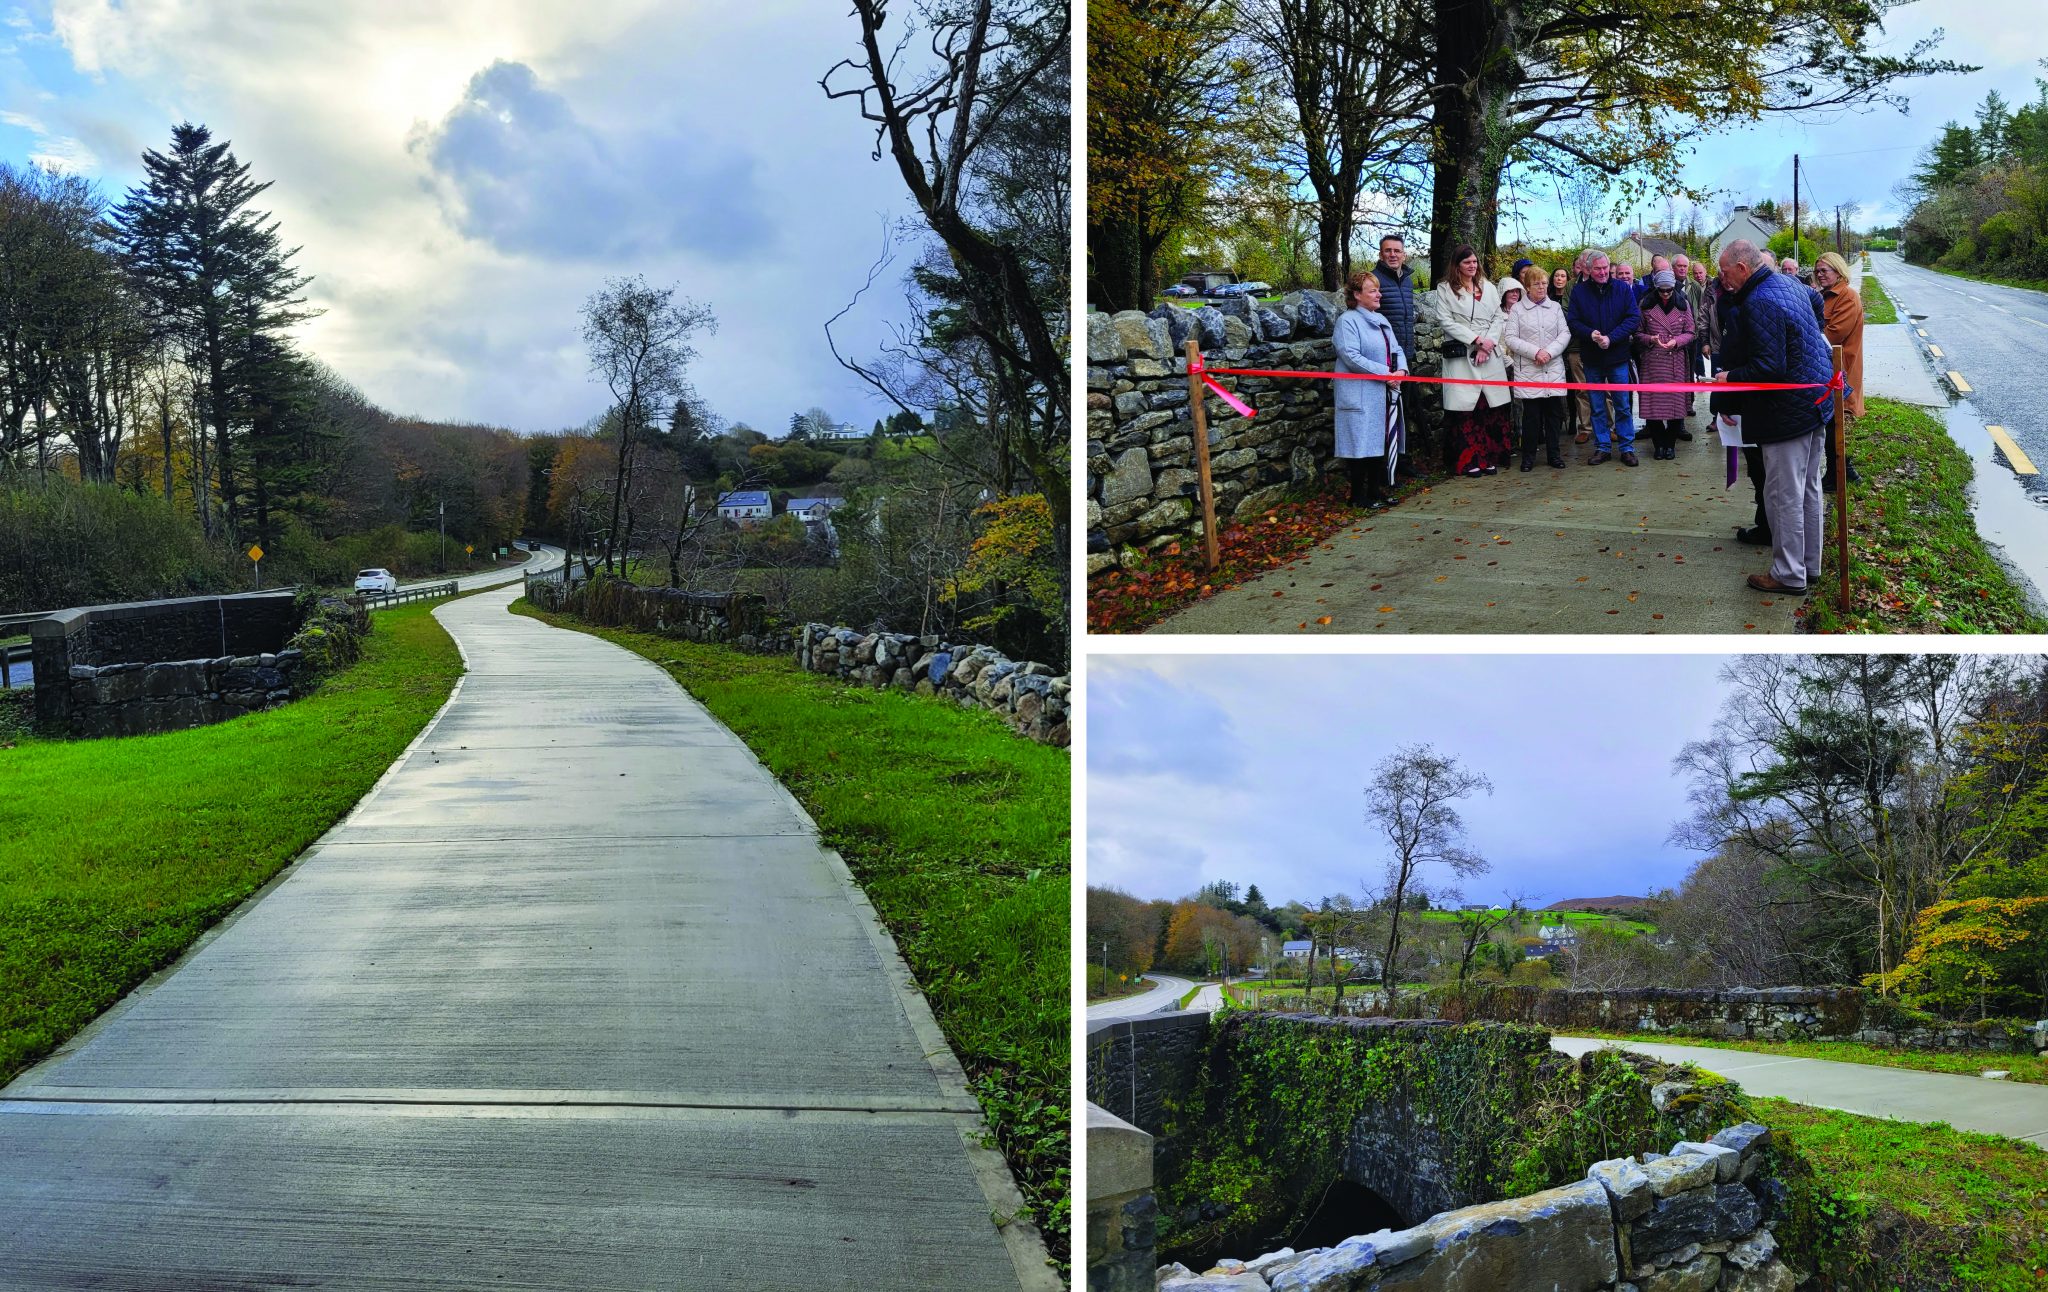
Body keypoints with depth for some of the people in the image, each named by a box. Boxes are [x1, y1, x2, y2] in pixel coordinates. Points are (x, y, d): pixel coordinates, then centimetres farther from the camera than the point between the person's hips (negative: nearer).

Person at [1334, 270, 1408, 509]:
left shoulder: (1381, 320, 17)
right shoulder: (1347, 321, -9)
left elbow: (1397, 350, 18)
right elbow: (1351, 357, -18)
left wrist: (1401, 370, -5)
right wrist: (1385, 373, -19)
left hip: (1384, 394, 8)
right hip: (1361, 396, -8)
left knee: (1382, 442, 10)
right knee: (1363, 443, -5)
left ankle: (1375, 490, 19)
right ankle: (1358, 496, 3)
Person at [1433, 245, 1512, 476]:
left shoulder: (1489, 288, 17)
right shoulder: (1445, 289, 4)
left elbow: (1498, 318, 12)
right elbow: (1447, 321, -5)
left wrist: (1489, 343, -6)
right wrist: (1476, 340, -10)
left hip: (1489, 354, 4)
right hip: (1460, 354, -3)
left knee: (1491, 406, -1)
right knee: (1465, 407, -7)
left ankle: (1489, 458, 6)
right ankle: (1469, 460, -1)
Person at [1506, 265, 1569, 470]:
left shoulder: (1555, 307, 11)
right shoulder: (1517, 310, 3)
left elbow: (1565, 333, 5)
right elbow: (1511, 339, -4)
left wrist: (1549, 352, -11)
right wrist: (1535, 352, -14)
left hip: (1554, 368, 2)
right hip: (1528, 370, -2)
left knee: (1554, 412, 3)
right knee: (1531, 414, -3)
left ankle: (1554, 454, 12)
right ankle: (1528, 457, 5)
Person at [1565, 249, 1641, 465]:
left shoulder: (1622, 288, -2)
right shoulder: (1579, 292, 0)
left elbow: (1633, 318, -6)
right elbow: (1572, 321, -3)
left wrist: (1611, 338, -18)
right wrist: (1590, 334, -22)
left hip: (1618, 357, -1)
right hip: (1592, 358, 1)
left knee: (1622, 405, 3)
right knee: (1597, 407, 8)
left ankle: (1627, 448, 11)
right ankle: (1602, 447, 17)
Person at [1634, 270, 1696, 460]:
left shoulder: (1683, 305, 6)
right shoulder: (1646, 306, 3)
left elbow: (1689, 333, 7)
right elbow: (1638, 332, 7)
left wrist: (1676, 341, -12)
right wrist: (1651, 339, -13)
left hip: (1675, 361, 1)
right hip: (1652, 361, -1)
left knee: (1675, 401, 0)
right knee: (1653, 404, -3)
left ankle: (1670, 444, 12)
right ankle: (1659, 444, 10)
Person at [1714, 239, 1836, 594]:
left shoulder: (1759, 304, -23)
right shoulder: (1787, 282, 7)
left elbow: (1767, 368, -27)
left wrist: (1730, 378, -10)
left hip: (1789, 411, -10)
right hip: (1817, 400, 10)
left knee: (1783, 495, -1)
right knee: (1809, 489, 18)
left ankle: (1789, 574, 7)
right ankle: (1809, 564, 28)